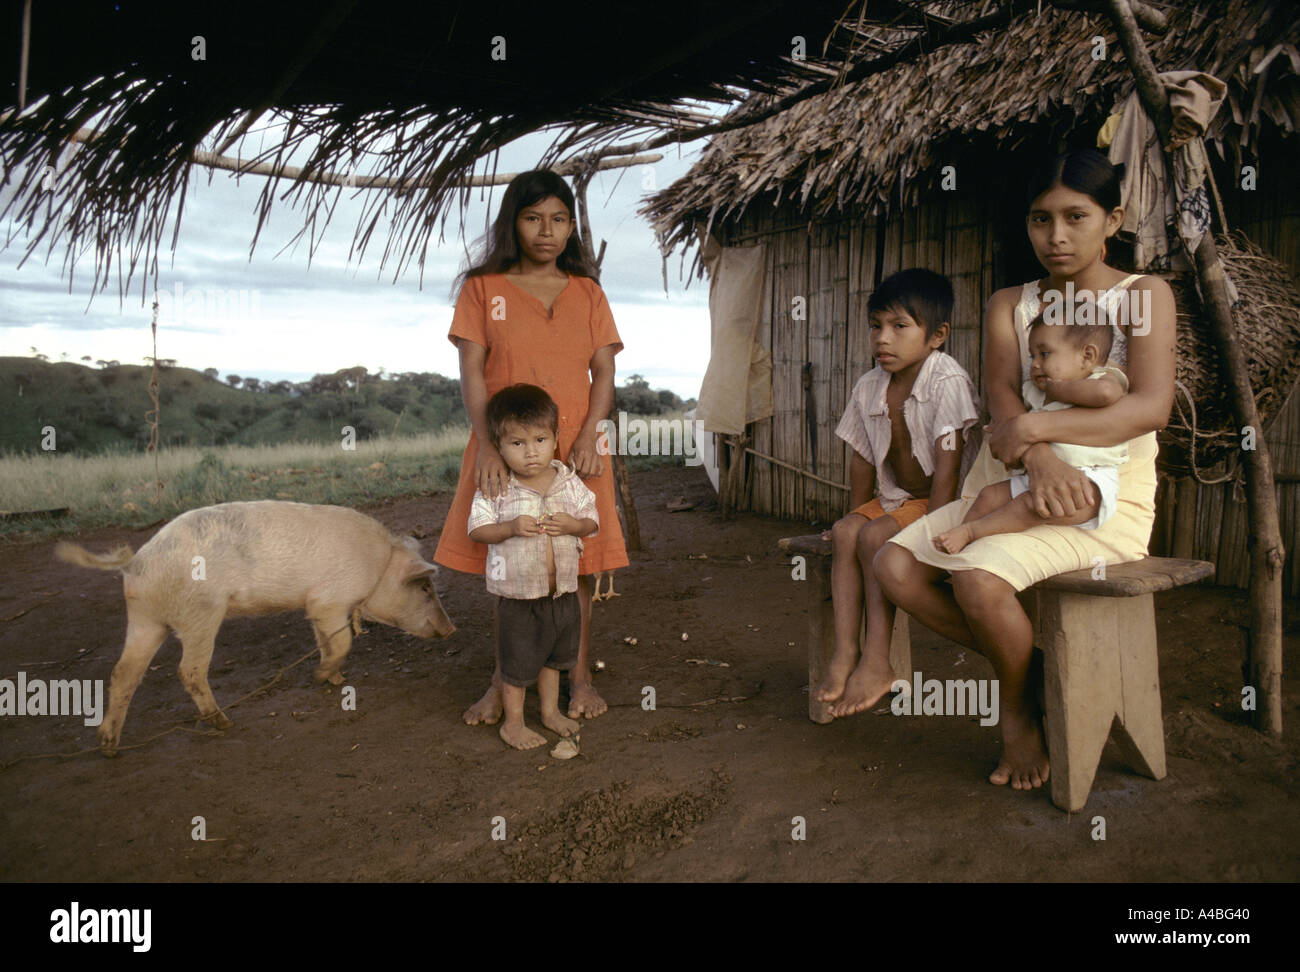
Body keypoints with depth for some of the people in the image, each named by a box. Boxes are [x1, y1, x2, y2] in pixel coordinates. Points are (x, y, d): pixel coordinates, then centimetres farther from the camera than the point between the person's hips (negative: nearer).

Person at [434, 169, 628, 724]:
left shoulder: (587, 292, 10)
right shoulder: (482, 288, 4)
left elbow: (604, 372, 4)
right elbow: (472, 373, -3)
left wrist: (586, 438, -11)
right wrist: (488, 445, -16)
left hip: (573, 449, 1)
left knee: (576, 563, 4)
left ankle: (580, 675, 19)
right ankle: (503, 680, 21)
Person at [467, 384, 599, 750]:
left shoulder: (569, 482, -4)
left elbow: (592, 521, 3)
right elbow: (476, 529, -10)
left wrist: (573, 525, -19)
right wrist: (511, 528, -26)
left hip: (562, 591, 4)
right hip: (518, 595, -4)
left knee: (554, 655, 22)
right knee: (517, 663, 8)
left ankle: (550, 711, 41)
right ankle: (513, 722, 27)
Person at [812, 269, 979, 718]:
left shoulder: (947, 380, -18)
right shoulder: (869, 387, 2)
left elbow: (948, 462, -22)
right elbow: (863, 460, 10)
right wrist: (854, 515, 9)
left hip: (935, 501, -6)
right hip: (892, 499, 7)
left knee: (875, 536, -26)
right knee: (845, 533, -17)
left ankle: (876, 663, -21)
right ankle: (844, 655, -20)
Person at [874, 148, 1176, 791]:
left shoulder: (1144, 296, 0)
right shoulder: (1009, 305, 12)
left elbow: (1151, 406, -15)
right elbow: (1002, 399, -5)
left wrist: (1034, 427, -25)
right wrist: (1038, 458, -28)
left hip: (1105, 499, -5)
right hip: (1011, 481, 5)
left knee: (977, 575, -31)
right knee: (894, 564, -15)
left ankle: (1018, 708, 0)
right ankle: (1021, 663, 5)